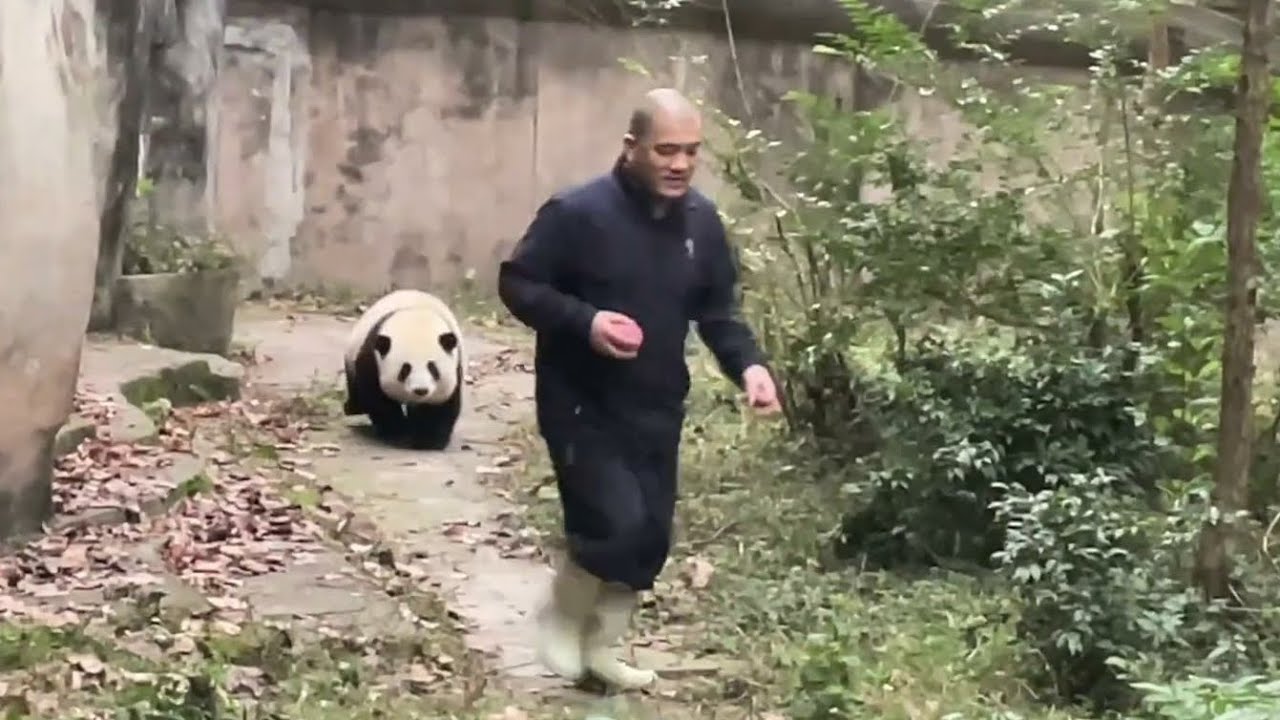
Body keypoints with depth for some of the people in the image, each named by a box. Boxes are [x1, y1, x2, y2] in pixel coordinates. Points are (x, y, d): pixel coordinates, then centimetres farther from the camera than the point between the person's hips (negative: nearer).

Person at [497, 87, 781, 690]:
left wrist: (748, 364, -9)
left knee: (650, 536, 10)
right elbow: (517, 284, -10)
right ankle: (561, 616, 14)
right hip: (582, 407, -6)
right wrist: (584, 321, -26)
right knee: (618, 524, -16)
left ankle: (599, 647, 32)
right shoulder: (578, 212, -15)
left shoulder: (701, 221, 2)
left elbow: (718, 308, 10)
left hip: (657, 410, 6)